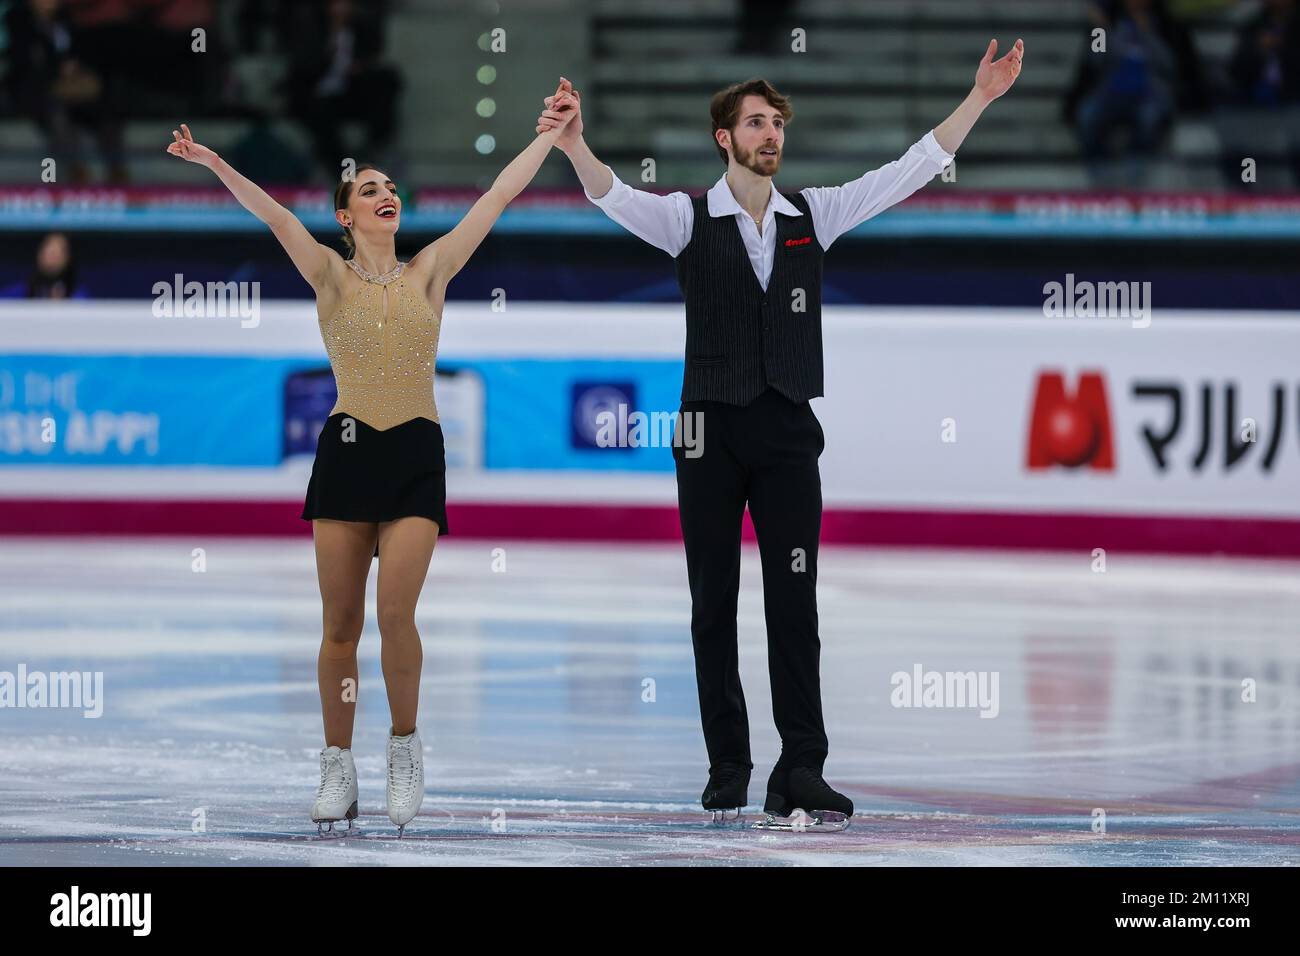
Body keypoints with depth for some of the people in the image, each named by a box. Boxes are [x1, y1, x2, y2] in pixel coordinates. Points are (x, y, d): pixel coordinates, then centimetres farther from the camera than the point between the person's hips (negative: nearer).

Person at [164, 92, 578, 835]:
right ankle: (338, 767, 11)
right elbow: (274, 215, -10)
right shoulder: (332, 276, 5)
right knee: (341, 623, 0)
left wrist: (551, 137, 3)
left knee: (396, 613, -15)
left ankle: (406, 746, 6)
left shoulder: (430, 271, 8)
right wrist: (217, 166, -23)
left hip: (417, 454, 0)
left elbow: (498, 197, 6)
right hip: (348, 449, 0)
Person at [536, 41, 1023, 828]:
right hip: (711, 431, -1)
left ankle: (802, 772, -5)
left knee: (794, 602, -3)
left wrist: (979, 99, -2)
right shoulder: (689, 219, -1)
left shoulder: (813, 216, 8)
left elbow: (910, 172, 5)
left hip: (788, 433, 1)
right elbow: (614, 197, -18)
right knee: (715, 604, 4)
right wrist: (573, 146, -39)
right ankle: (728, 768, 11)